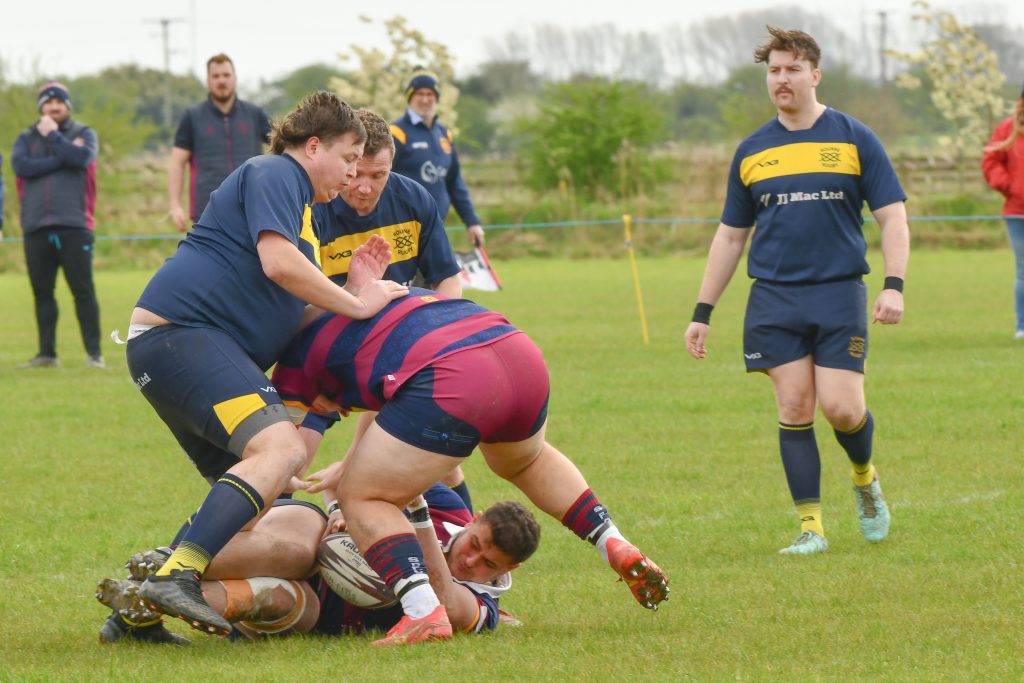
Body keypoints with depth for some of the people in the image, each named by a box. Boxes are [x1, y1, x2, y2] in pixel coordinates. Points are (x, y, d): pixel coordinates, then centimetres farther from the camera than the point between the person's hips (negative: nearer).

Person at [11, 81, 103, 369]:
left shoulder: (84, 134, 9)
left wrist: (52, 136, -4)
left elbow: (82, 157, -13)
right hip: (36, 228, 3)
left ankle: (94, 353, -2)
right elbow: (20, 165, -7)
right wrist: (62, 158, -10)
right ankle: (47, 353, 12)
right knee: (42, 292, 5)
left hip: (74, 226, -3)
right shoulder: (26, 138, 13)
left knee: (83, 290, -5)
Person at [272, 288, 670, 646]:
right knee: (526, 462, 39)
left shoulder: (298, 354, 18)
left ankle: (424, 613, -10)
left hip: (451, 382, -8)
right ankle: (617, 548, 29)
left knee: (362, 500, 7)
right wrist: (352, 467, 53)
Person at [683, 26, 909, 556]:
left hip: (840, 294, -2)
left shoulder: (853, 138, 3)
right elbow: (730, 235, 18)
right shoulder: (752, 152, 11)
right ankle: (811, 527, 0)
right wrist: (702, 313, 15)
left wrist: (894, 285, -12)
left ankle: (865, 477, 22)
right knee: (794, 408, -6)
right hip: (774, 300, 2)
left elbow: (892, 216, 2)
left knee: (841, 408, -10)